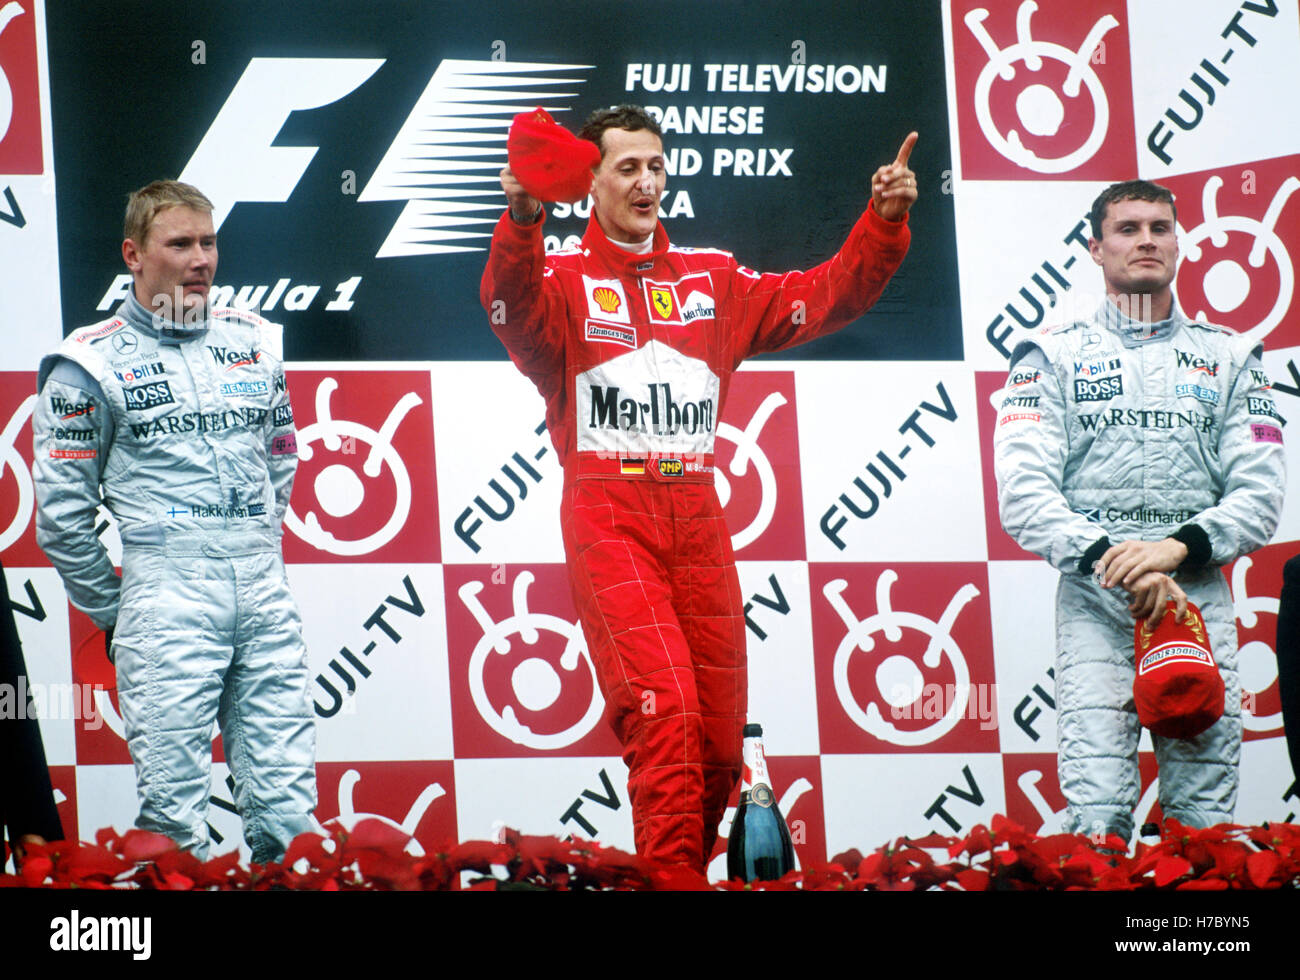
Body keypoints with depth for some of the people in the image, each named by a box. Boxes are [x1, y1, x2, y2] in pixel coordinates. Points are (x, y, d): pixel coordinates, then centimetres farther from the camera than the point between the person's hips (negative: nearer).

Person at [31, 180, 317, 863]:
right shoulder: (94, 364, -2)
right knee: (174, 811, -6)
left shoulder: (253, 343, 13)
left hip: (265, 594, 4)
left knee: (289, 807, 2)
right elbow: (62, 512, 0)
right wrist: (114, 613, 4)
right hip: (166, 595, -4)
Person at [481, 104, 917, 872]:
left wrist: (885, 224, -1)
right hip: (609, 518, -5)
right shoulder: (564, 279, 4)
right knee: (663, 711, -19)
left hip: (697, 520, 5)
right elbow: (514, 309, -20)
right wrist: (522, 219, -39)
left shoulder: (711, 281, 18)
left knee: (720, 733, 4)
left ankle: (689, 872, 19)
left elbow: (827, 296, 15)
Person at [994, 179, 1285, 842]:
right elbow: (1023, 494, -3)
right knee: (1097, 816, -12)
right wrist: (1108, 560, -17)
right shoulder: (1052, 357, 9)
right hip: (1093, 600, -2)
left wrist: (1175, 550, -12)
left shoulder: (1229, 357, 14)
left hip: (1199, 596, 2)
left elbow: (1260, 492, 5)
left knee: (1206, 818, -2)